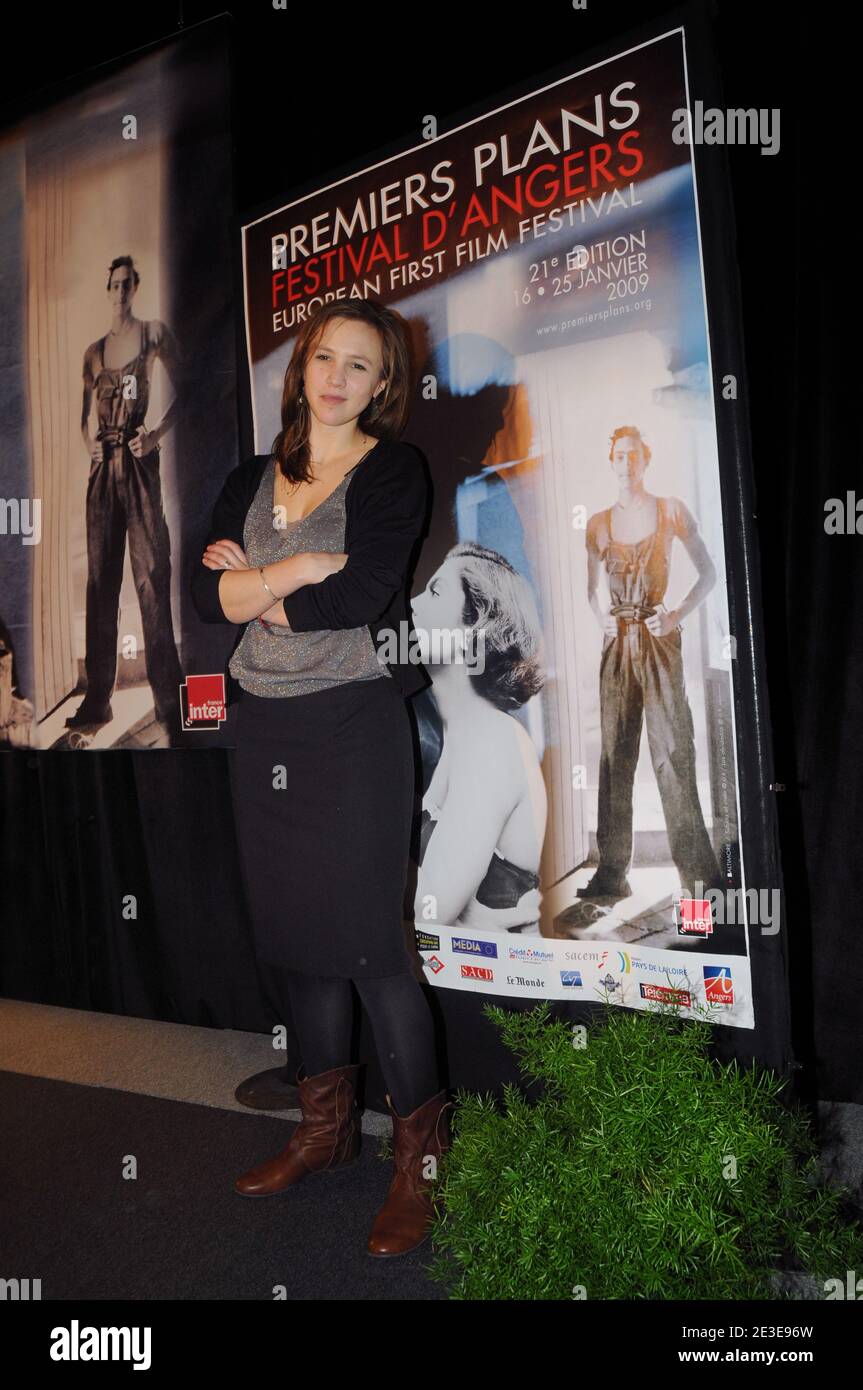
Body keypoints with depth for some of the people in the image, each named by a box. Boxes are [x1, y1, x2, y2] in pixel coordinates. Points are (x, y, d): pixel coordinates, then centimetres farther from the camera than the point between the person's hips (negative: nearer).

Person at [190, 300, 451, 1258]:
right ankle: (326, 1130, 31)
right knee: (293, 930, 12)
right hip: (264, 726, 6)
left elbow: (361, 595, -16)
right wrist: (299, 570, -12)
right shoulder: (252, 480, 13)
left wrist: (254, 588, -4)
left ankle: (420, 1158, 13)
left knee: (369, 937, -4)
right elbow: (205, 593, 0)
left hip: (353, 723, -5)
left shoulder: (393, 470, -2)